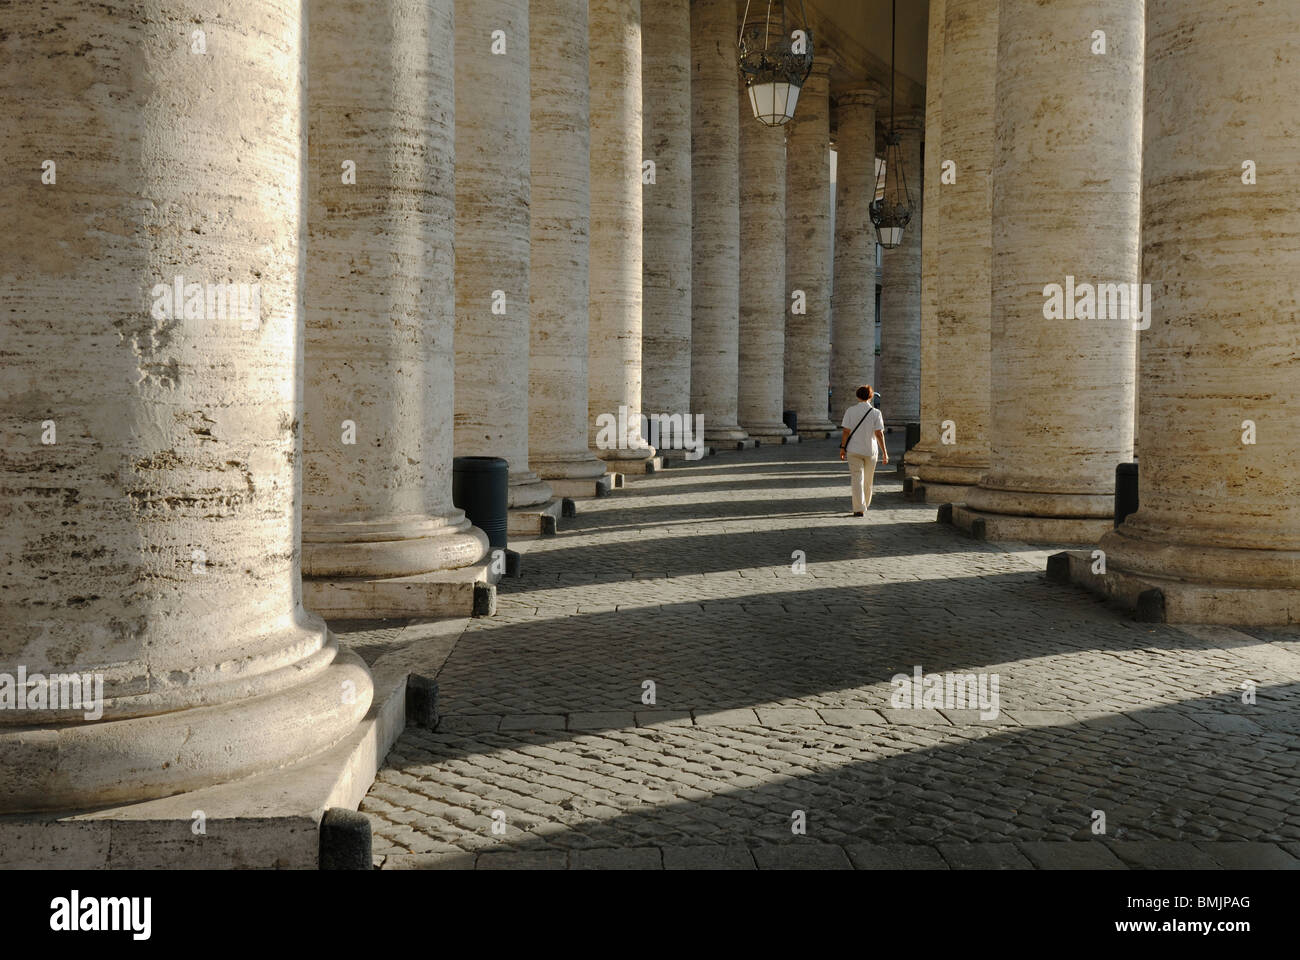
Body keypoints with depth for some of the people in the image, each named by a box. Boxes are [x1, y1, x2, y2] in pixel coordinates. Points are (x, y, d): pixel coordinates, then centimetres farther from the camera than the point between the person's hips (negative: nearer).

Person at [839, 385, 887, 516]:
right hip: (871, 451, 1)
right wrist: (884, 452, -3)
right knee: (868, 480, 18)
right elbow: (879, 434, -8)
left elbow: (846, 431, -6)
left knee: (856, 478, -1)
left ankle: (859, 509, -9)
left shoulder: (850, 411, -5)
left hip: (854, 450, -1)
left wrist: (842, 448, 3)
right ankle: (865, 504, 33)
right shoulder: (876, 413, -6)